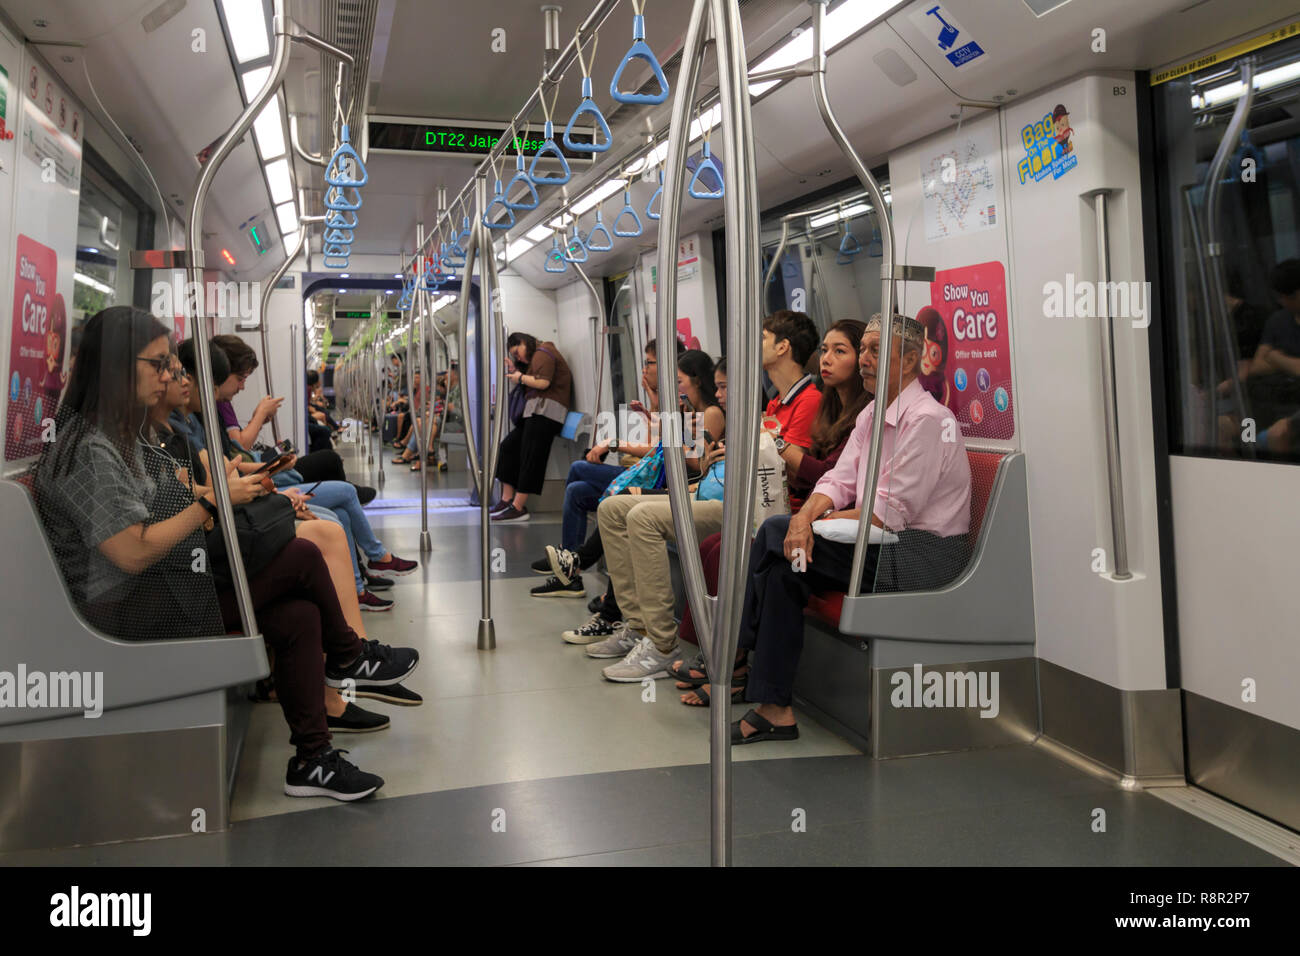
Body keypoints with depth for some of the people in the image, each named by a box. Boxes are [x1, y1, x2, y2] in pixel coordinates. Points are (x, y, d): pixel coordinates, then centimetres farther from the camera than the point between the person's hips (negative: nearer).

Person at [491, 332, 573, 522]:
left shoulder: (542, 353, -2)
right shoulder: (536, 358, 28)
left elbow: (543, 383, -17)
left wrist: (521, 378, -2)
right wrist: (517, 373, 14)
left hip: (545, 409, -10)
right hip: (537, 412, 10)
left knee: (530, 456, -12)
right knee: (509, 446, 5)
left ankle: (518, 507, -13)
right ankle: (507, 500, 4)